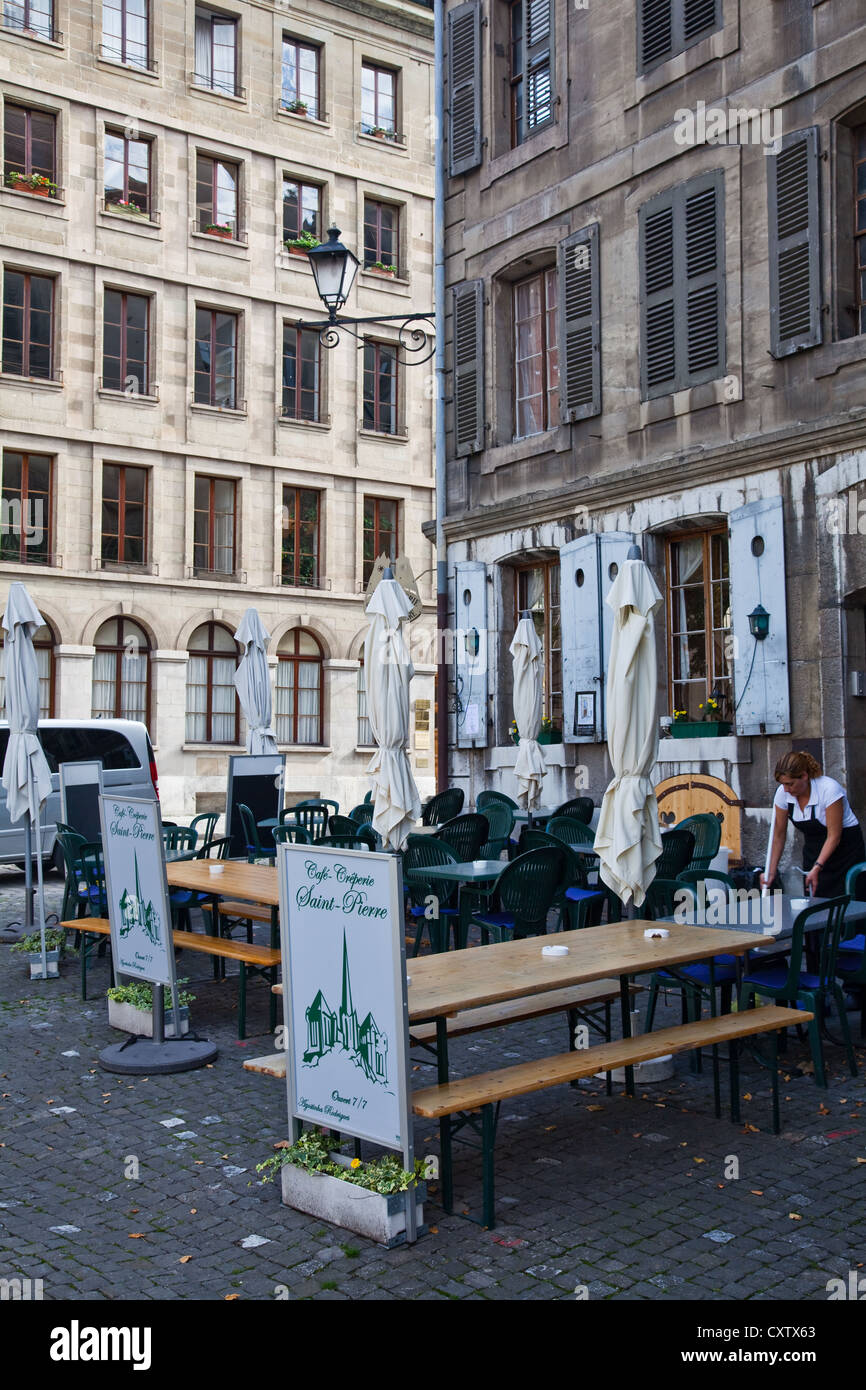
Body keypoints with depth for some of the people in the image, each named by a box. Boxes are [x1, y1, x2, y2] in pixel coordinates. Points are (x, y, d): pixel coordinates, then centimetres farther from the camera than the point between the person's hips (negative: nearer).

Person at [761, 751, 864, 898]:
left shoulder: (829, 789, -26)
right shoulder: (782, 793, -12)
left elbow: (834, 837, -23)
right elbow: (779, 835, -2)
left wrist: (817, 868, -31)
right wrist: (771, 872, -6)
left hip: (844, 847, -4)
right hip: (813, 849, 4)